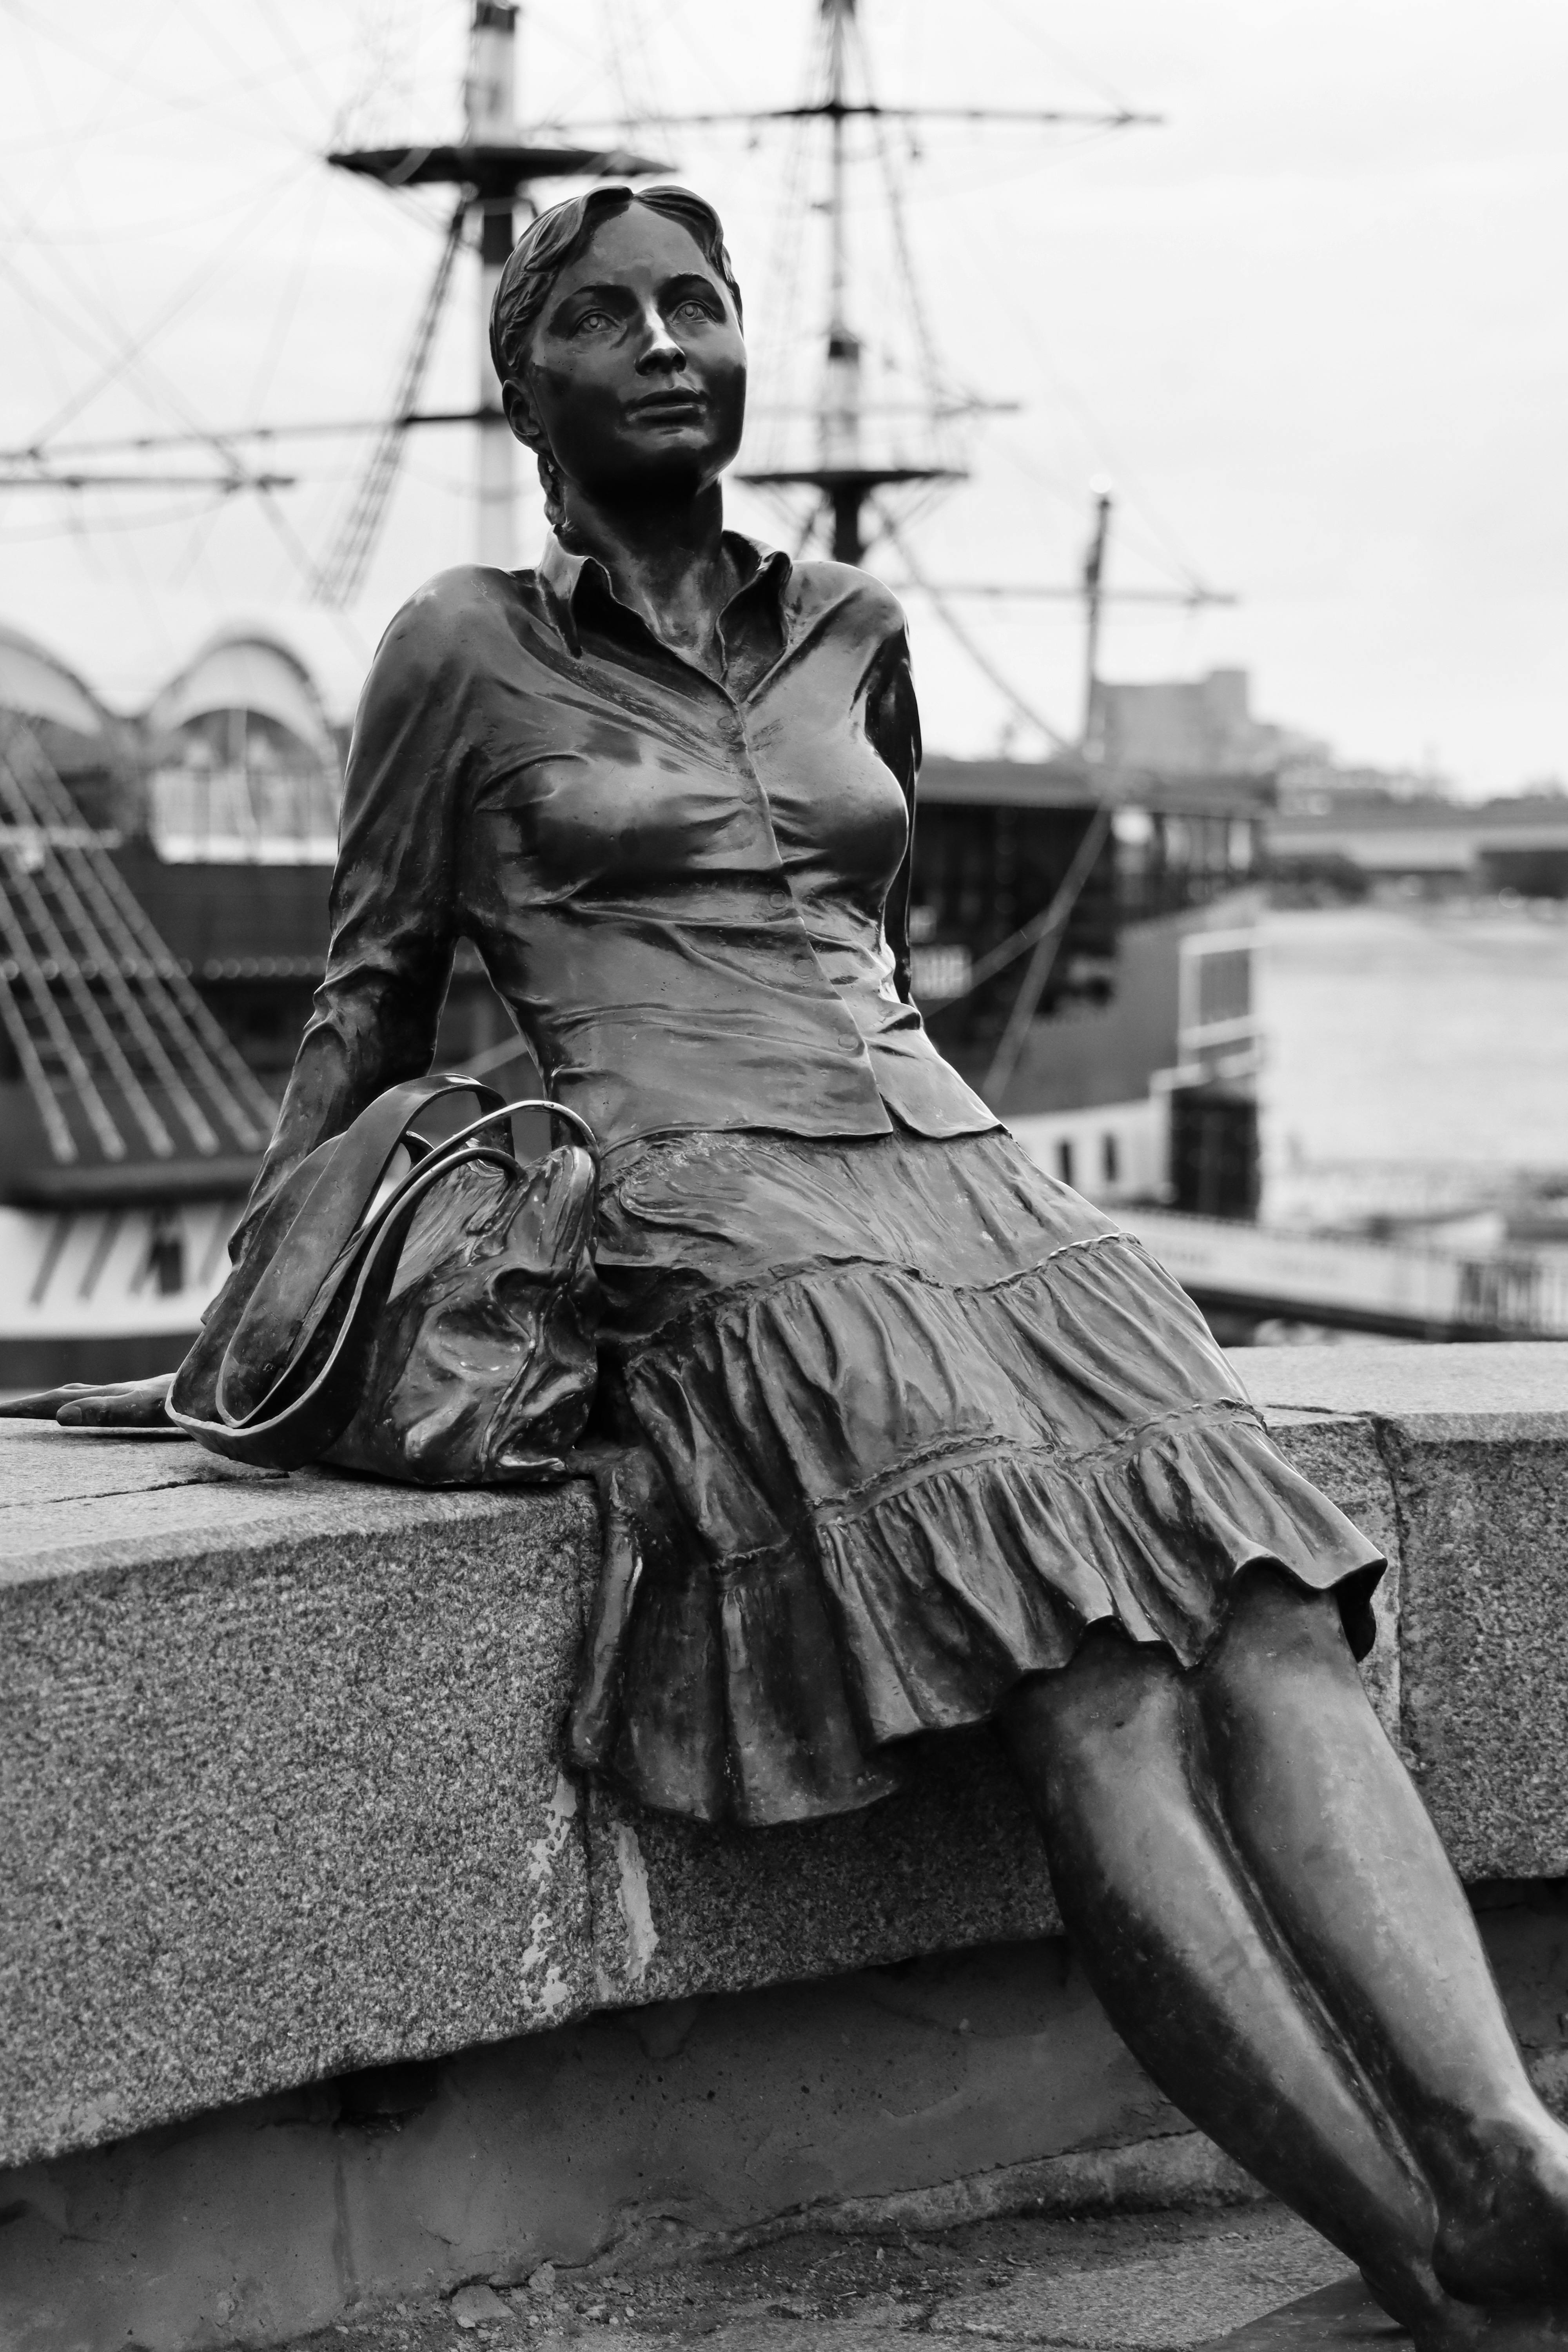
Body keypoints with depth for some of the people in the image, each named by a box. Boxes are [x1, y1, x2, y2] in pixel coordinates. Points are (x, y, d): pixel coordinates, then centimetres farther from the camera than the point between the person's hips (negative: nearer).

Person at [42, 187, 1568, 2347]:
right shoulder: (467, 653, 10)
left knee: (1277, 1636, -22)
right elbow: (372, 995, 16)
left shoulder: (850, 634, 22)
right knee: (1098, 1705, -26)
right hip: (724, 1234, -5)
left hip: (973, 1182, 5)